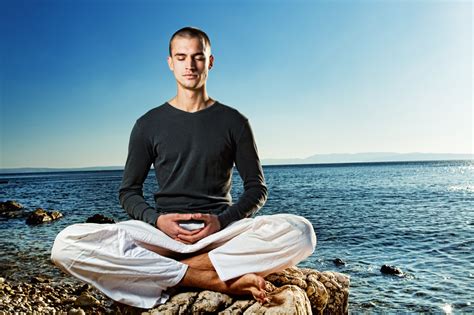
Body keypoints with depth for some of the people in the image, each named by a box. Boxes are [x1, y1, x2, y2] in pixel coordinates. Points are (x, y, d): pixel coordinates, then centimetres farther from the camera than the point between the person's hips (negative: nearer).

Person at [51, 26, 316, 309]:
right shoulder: (149, 124, 8)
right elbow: (129, 192, 10)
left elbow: (257, 188, 7)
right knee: (67, 243, -25)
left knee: (300, 231, -28)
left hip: (222, 230, 0)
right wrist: (157, 220, -12)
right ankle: (218, 281, -25)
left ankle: (164, 271, -21)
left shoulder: (234, 121, 7)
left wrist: (222, 221, -12)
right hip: (163, 231, 1)